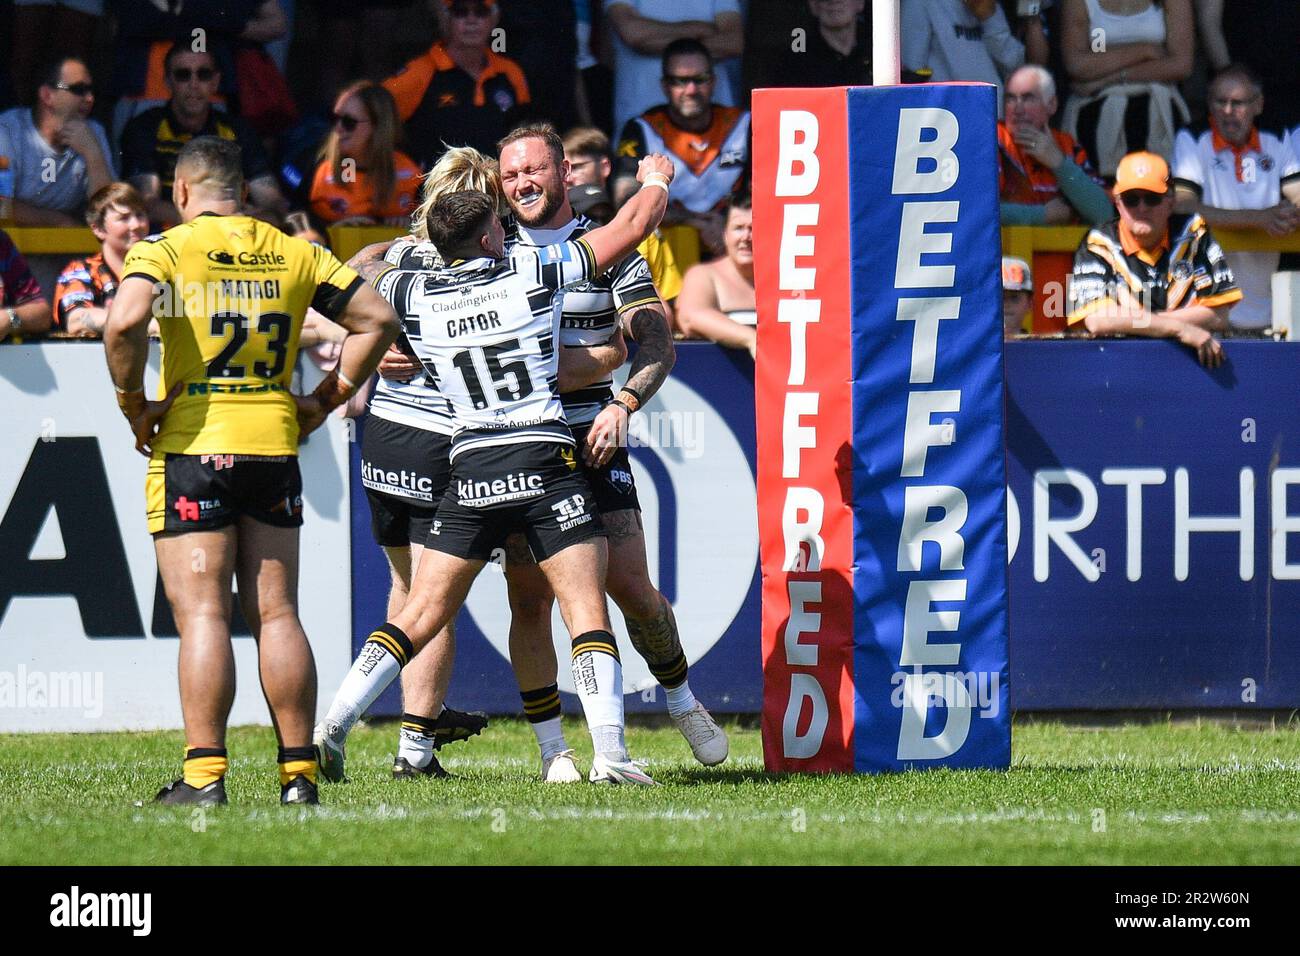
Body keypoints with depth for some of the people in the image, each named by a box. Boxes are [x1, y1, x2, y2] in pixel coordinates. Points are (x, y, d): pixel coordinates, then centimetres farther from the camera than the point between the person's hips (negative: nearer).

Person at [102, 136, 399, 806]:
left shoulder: (166, 249, -4)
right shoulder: (294, 254, 9)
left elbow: (123, 323, -22)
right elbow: (377, 320, 10)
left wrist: (133, 405, -9)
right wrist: (323, 401, 13)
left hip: (192, 444, -4)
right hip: (274, 443, 4)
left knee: (202, 614, -5)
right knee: (276, 614, 7)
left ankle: (205, 776, -10)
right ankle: (298, 772, 4)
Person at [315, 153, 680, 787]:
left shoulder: (411, 293, 4)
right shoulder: (532, 272, 0)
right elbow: (632, 227, 9)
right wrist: (656, 180, 28)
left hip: (471, 472, 2)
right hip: (546, 460, -2)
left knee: (421, 615, 7)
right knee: (588, 611, -1)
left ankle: (332, 726, -2)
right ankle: (610, 752, -14)